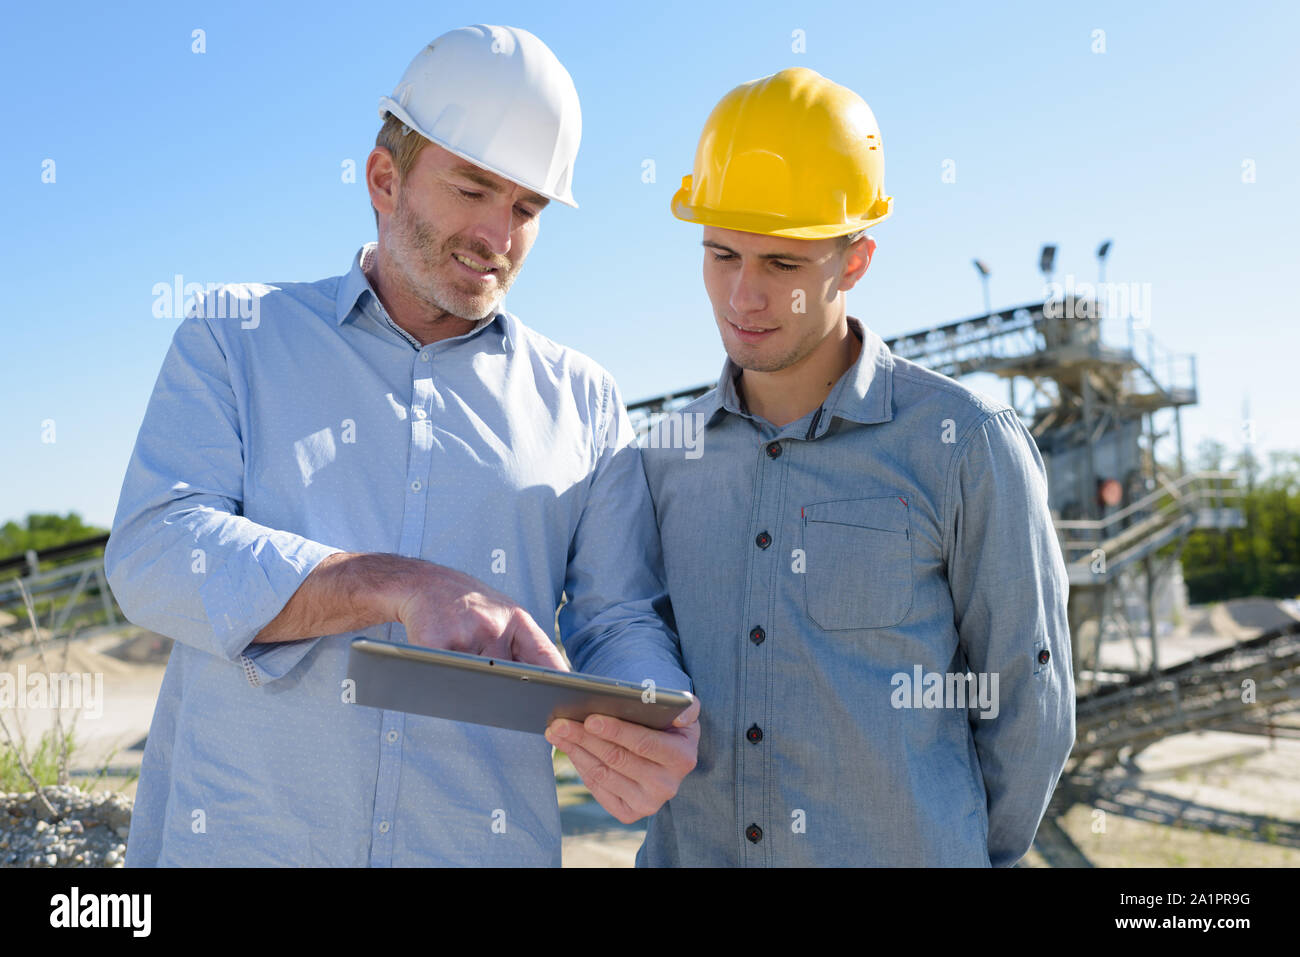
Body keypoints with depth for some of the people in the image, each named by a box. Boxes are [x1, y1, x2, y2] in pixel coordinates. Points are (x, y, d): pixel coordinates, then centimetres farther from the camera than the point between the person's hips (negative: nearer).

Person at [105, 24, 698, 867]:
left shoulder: (583, 402, 7)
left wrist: (653, 729, -19)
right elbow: (154, 552, -9)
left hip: (482, 842, 2)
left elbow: (621, 623, 4)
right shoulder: (235, 335, 5)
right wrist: (403, 586, -22)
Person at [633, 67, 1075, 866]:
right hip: (690, 848, 4)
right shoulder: (666, 457, 3)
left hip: (905, 848, -3)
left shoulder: (968, 443, -9)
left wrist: (968, 852, 5)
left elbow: (1026, 705, -1)